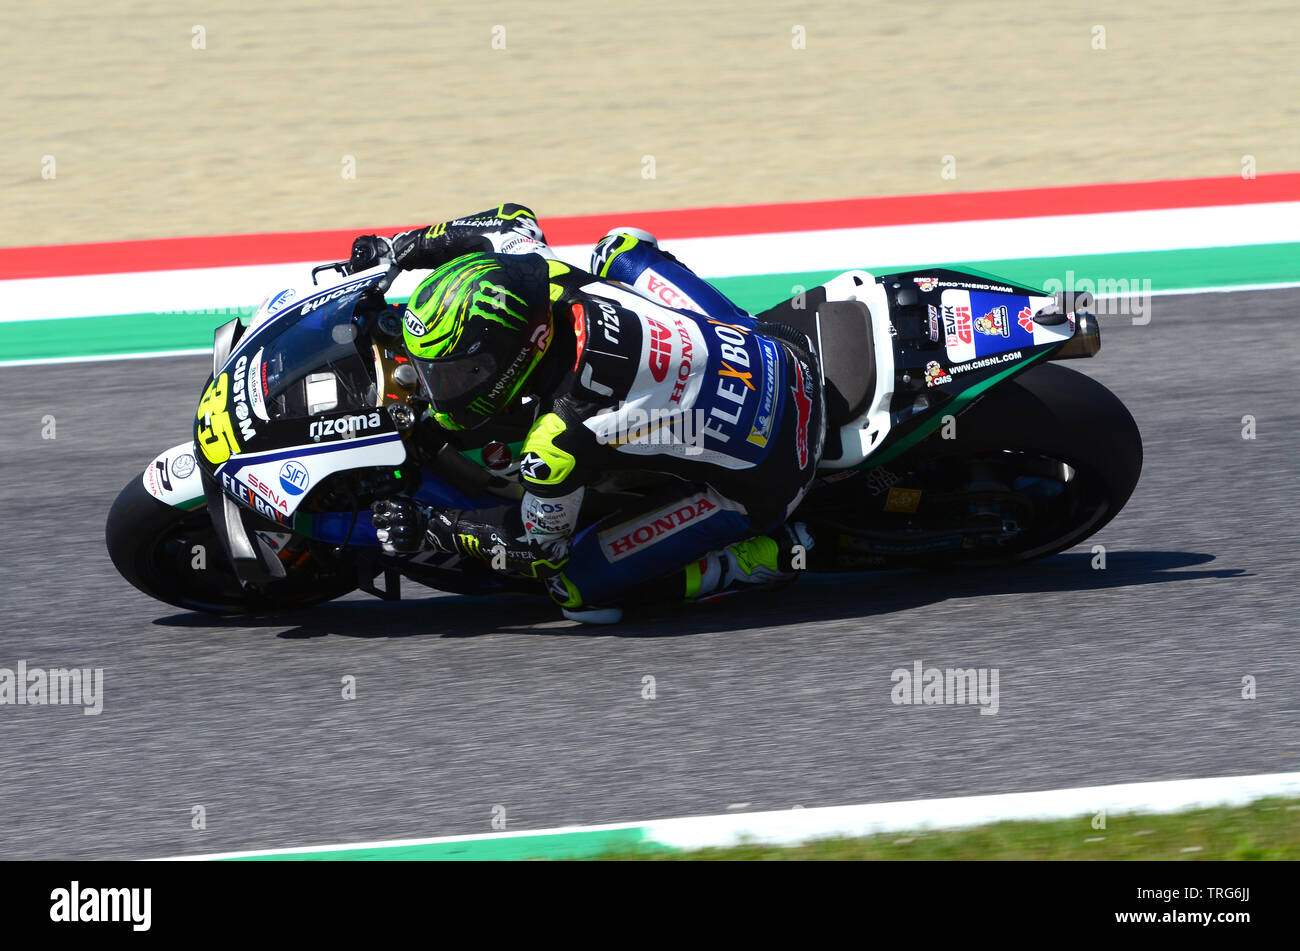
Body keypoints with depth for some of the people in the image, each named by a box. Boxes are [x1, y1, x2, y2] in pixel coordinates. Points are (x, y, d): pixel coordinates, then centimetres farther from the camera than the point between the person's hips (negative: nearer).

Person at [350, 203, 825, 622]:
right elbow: (513, 220, 14)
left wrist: (428, 530, -6)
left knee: (576, 584, -1)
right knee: (622, 244, 22)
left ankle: (768, 554, 4)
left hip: (763, 480, -7)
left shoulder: (557, 442, -29)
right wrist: (395, 247, 15)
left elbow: (539, 551, -10)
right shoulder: (547, 277, -12)